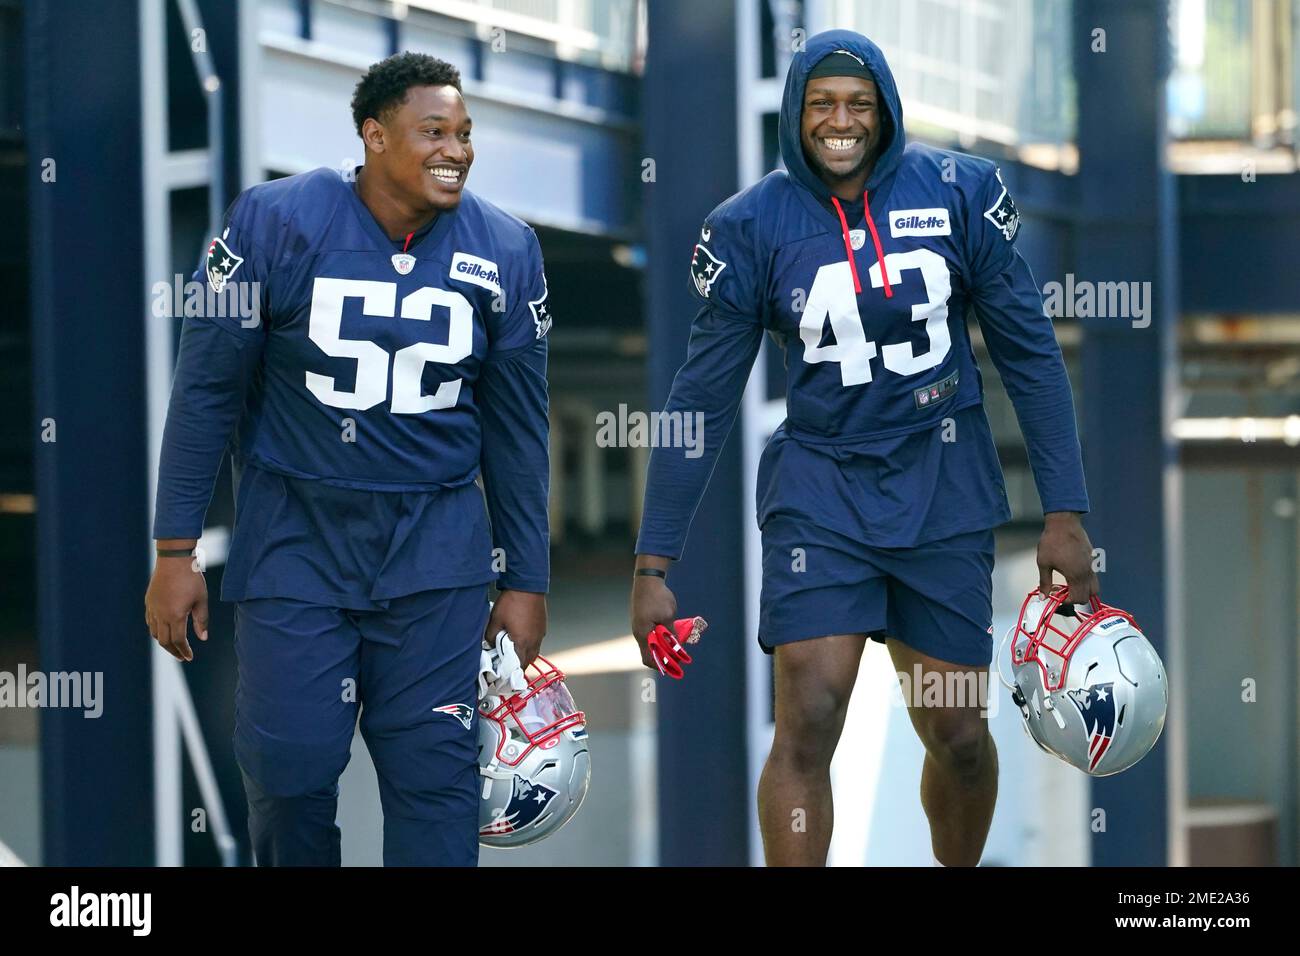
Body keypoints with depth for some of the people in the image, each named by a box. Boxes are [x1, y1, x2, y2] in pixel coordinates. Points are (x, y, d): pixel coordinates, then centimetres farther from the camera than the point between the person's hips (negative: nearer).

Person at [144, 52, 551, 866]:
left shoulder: (504, 250, 0)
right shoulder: (276, 222, -8)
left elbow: (518, 428, 8)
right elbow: (206, 390, -3)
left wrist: (527, 581, 8)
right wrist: (175, 553, -4)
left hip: (436, 548, 2)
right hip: (296, 539, -2)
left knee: (436, 773, -2)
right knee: (290, 768, -3)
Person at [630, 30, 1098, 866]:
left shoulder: (958, 192, -5)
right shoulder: (752, 226, -5)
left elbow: (1029, 352, 2)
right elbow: (704, 400, -1)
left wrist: (1066, 514, -2)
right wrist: (653, 566, -3)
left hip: (945, 491, 1)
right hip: (821, 490, -1)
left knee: (958, 735, 6)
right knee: (808, 724, -14)